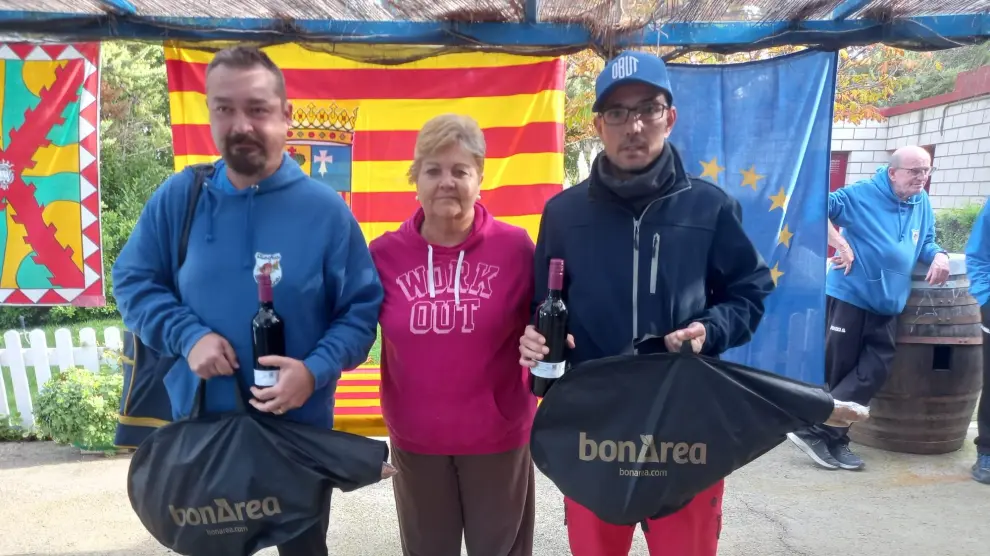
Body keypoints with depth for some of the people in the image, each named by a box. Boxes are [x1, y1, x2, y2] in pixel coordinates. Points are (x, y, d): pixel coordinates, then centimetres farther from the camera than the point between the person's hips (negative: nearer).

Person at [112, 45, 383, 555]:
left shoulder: (325, 208, -11)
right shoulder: (178, 198, -5)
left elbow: (363, 308, -7)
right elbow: (132, 282, 3)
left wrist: (315, 370, -23)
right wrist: (188, 335, -15)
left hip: (300, 429, -1)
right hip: (198, 427, 2)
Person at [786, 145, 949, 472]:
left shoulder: (922, 204, 11)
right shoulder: (862, 194, -9)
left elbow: (925, 243, 22)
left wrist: (939, 256, -1)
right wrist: (840, 244, -19)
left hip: (887, 304, 7)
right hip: (850, 296, -7)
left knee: (873, 373, 2)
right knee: (836, 371, -1)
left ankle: (829, 437, 9)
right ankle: (815, 430, 11)